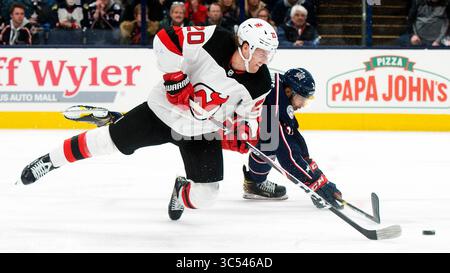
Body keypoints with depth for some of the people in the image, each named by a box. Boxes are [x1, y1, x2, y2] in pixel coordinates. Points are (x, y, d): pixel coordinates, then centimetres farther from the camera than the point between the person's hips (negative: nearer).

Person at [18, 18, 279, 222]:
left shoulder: (260, 83, -14)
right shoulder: (215, 40, -26)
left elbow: (248, 114, 3)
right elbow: (166, 39, -24)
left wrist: (243, 131, -17)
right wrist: (175, 78, -25)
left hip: (201, 133, 3)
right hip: (164, 111, -3)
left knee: (206, 195, -4)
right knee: (109, 139, 0)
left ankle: (182, 193, 34)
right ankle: (50, 161, 23)